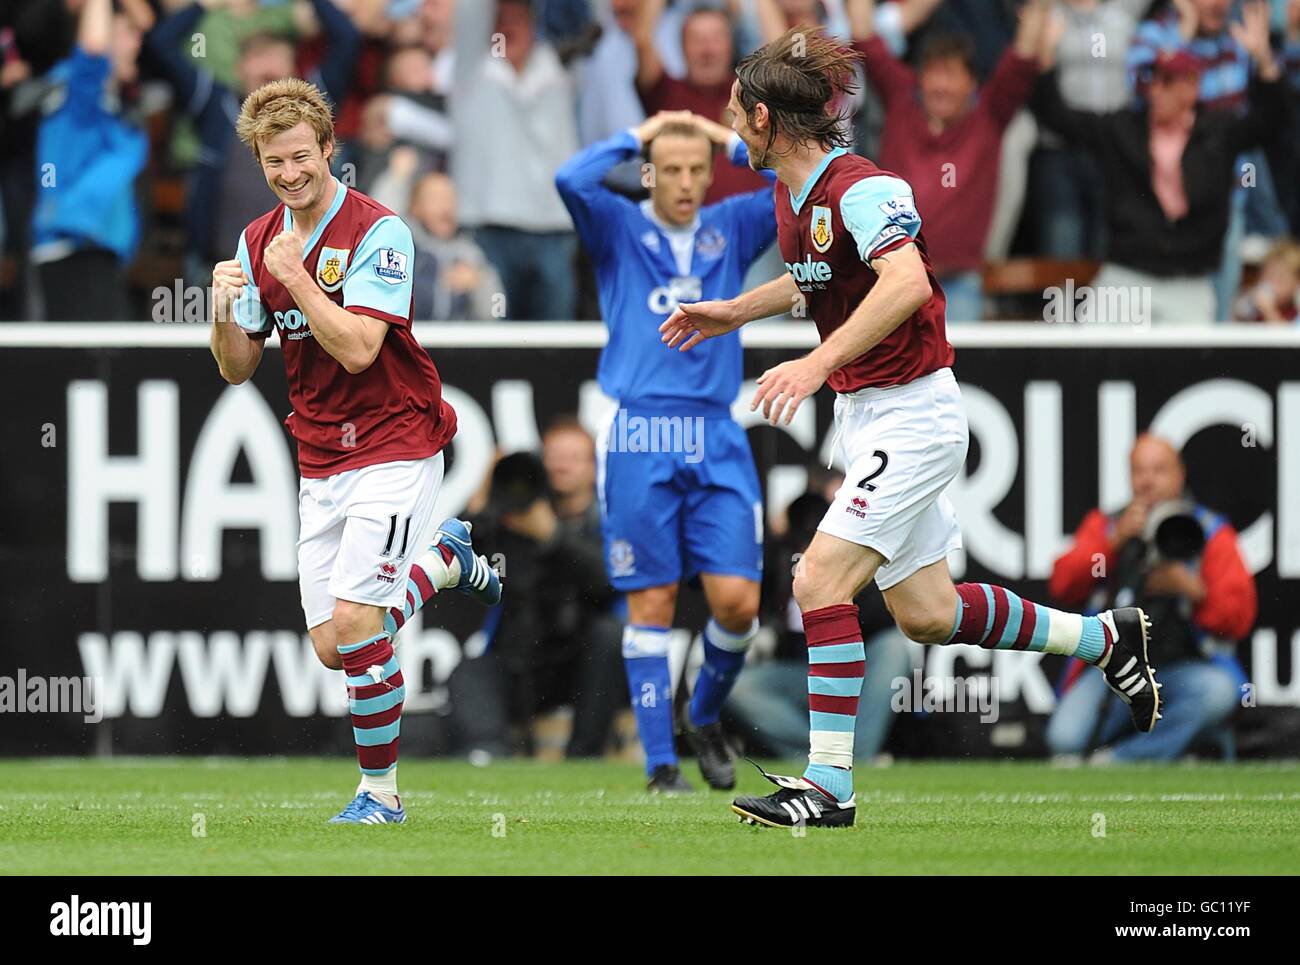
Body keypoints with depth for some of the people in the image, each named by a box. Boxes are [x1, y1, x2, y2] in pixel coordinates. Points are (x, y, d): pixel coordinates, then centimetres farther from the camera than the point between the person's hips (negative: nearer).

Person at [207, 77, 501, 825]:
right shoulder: (259, 242, 7)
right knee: (331, 648, 3)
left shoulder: (378, 231, -13)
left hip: (393, 447, -7)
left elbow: (358, 348, -22)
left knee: (354, 625, -17)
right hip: (320, 461, 7)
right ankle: (445, 558, 30)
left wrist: (294, 277, -22)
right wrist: (225, 313, -12)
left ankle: (381, 791, -1)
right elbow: (238, 368, 8)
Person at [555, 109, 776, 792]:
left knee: (737, 601, -6)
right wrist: (637, 136, -3)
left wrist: (730, 140, 4)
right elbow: (571, 180, -15)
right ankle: (660, 762, 4)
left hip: (717, 443, 2)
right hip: (639, 439, -2)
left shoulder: (732, 229, 12)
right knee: (652, 603, -1)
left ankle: (705, 718, 21)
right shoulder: (618, 229, 4)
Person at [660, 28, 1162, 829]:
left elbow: (906, 283, -38)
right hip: (864, 418, 10)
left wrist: (819, 362, -43)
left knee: (821, 581, -17)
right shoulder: (793, 195, 7)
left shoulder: (859, 188, -21)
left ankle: (829, 784, -14)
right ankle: (1107, 638, 30)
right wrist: (731, 313, 25)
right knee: (926, 614, 13)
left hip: (913, 416, -10)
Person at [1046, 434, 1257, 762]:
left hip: (1184, 666, 0)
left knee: (1219, 691, -36)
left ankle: (1115, 762, -24)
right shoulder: (1105, 526, 11)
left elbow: (1239, 618, -4)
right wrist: (1115, 542, -15)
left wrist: (1192, 590, -22)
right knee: (1065, 738, -27)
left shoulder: (1211, 534, 4)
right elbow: (1063, 587, -4)